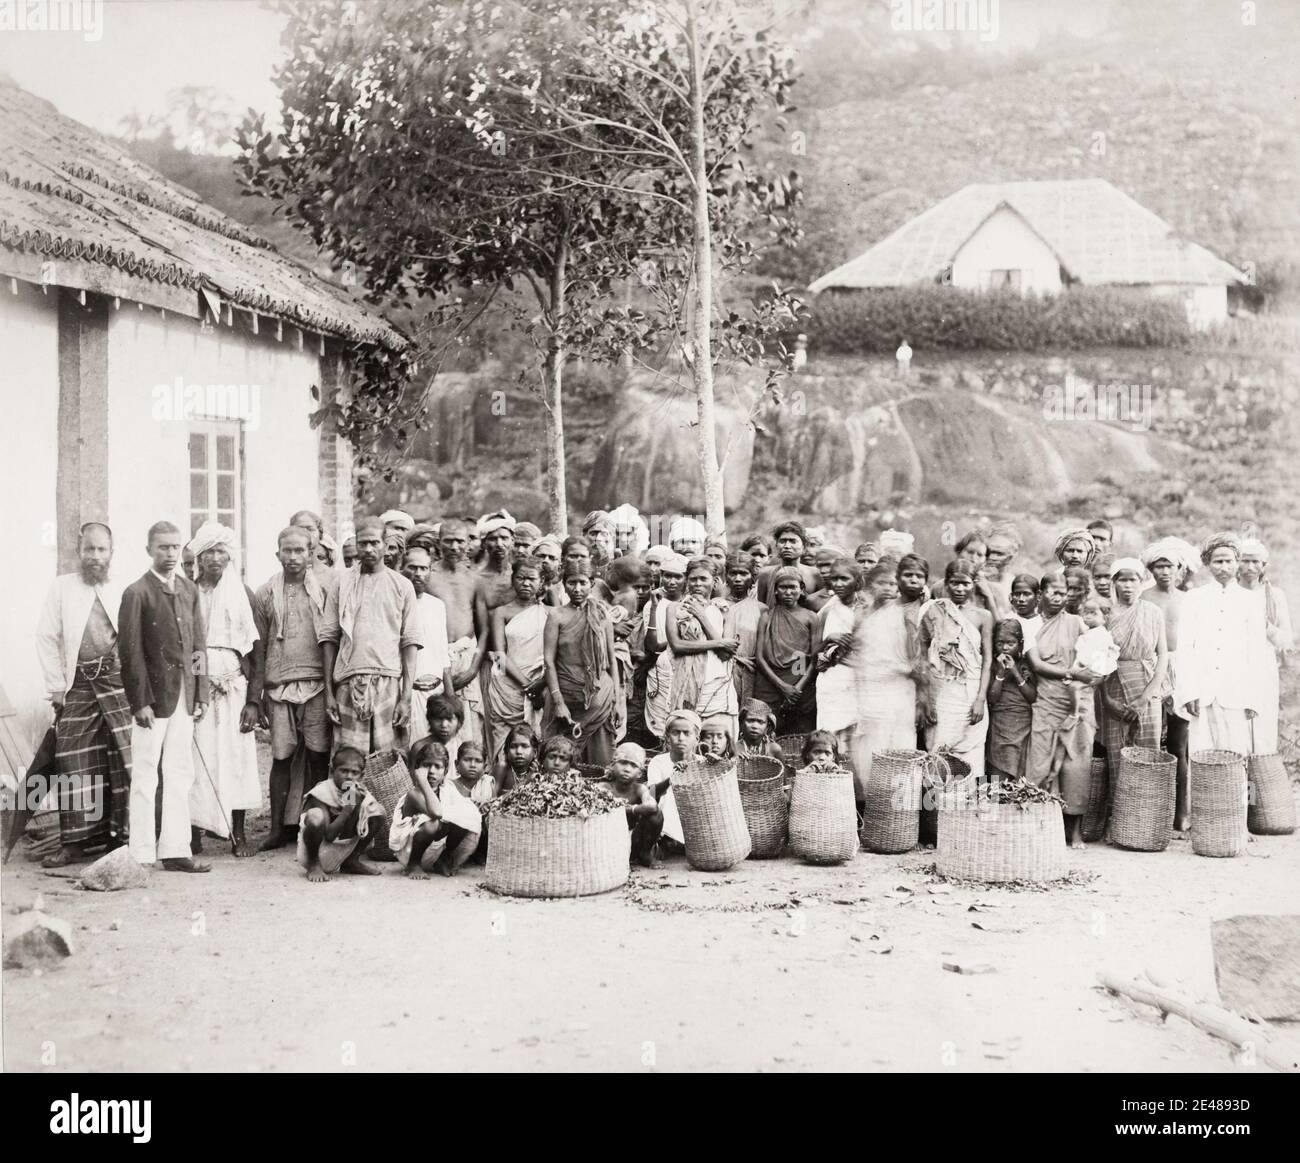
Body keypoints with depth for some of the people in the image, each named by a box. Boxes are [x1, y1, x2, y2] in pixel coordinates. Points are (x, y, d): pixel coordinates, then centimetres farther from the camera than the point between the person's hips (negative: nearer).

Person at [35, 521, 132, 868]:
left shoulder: (124, 590, 6)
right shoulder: (62, 587, 7)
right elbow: (47, 638, 5)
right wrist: (56, 687, 1)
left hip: (118, 680, 0)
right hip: (77, 685, 0)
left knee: (125, 759, -2)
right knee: (75, 764, 1)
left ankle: (123, 835, 7)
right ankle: (75, 841, 9)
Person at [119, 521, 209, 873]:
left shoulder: (190, 590, 11)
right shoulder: (137, 593, -7)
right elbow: (130, 651, -10)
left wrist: (201, 694, 6)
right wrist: (140, 702, -13)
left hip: (185, 698, 6)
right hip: (153, 697, -6)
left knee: (180, 776, 8)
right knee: (145, 776, 2)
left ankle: (175, 850, 15)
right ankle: (142, 854, 9)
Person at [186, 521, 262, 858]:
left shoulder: (243, 595, 7)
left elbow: (257, 652, 5)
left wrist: (253, 700, -3)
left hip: (235, 688, 0)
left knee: (236, 757, -2)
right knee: (198, 758, -6)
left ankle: (238, 833, 5)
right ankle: (196, 831, 1)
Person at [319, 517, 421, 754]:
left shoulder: (402, 586, 8)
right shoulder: (342, 584, 11)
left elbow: (410, 643, 3)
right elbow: (329, 638, 9)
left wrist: (406, 696, -5)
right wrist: (328, 692, 2)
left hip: (390, 681, -1)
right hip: (349, 683, 1)